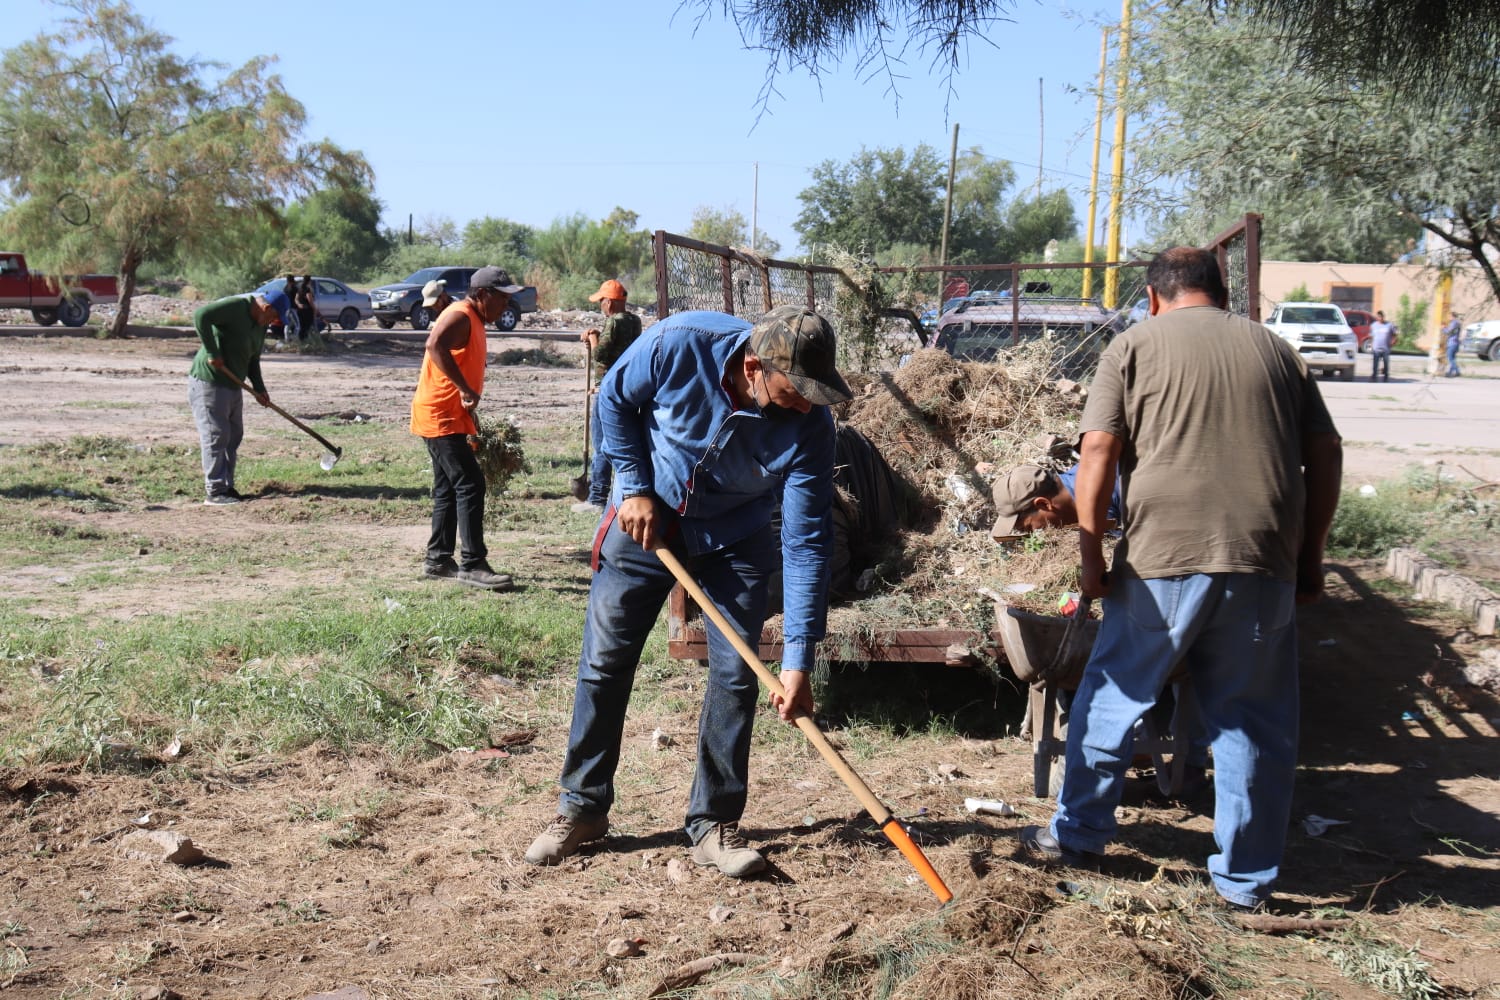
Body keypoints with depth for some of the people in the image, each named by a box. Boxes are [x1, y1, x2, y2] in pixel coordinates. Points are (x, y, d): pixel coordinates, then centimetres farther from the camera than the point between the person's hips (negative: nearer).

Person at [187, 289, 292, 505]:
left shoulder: (260, 324, 10)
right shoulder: (235, 306, -19)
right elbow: (200, 316, -31)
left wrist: (259, 388, 6)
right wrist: (213, 353, -28)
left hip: (233, 385, 9)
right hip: (208, 382, -9)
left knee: (233, 437, 11)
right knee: (215, 437, -8)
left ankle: (227, 487, 19)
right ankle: (215, 492, -5)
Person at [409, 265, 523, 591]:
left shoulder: (474, 320, 17)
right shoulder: (460, 316, -15)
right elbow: (436, 346, -35)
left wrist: (471, 416, 25)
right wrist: (467, 391, -34)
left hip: (451, 417, 11)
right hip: (440, 416, -11)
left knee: (449, 489, 13)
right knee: (470, 485, -13)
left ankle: (438, 560, 20)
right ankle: (472, 564, -12)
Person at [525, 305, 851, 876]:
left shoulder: (810, 426, -28)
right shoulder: (680, 344, -31)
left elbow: (806, 541, -25)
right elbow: (615, 399, -9)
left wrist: (798, 659, -28)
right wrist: (634, 486, -15)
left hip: (734, 543, 0)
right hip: (646, 519, 0)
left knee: (735, 676, -3)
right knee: (603, 663, 3)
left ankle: (714, 824, 11)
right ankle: (582, 809, 19)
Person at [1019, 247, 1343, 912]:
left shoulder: (1135, 346, 6)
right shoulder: (1274, 349, 16)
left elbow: (1098, 453, -5)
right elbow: (1325, 455, 13)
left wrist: (1091, 552, 0)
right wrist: (1309, 555, 19)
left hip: (1165, 558, -3)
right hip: (1266, 565, 3)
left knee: (1112, 699, 14)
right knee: (1255, 721, 11)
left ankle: (1077, 834, 26)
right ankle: (1247, 881, 18)